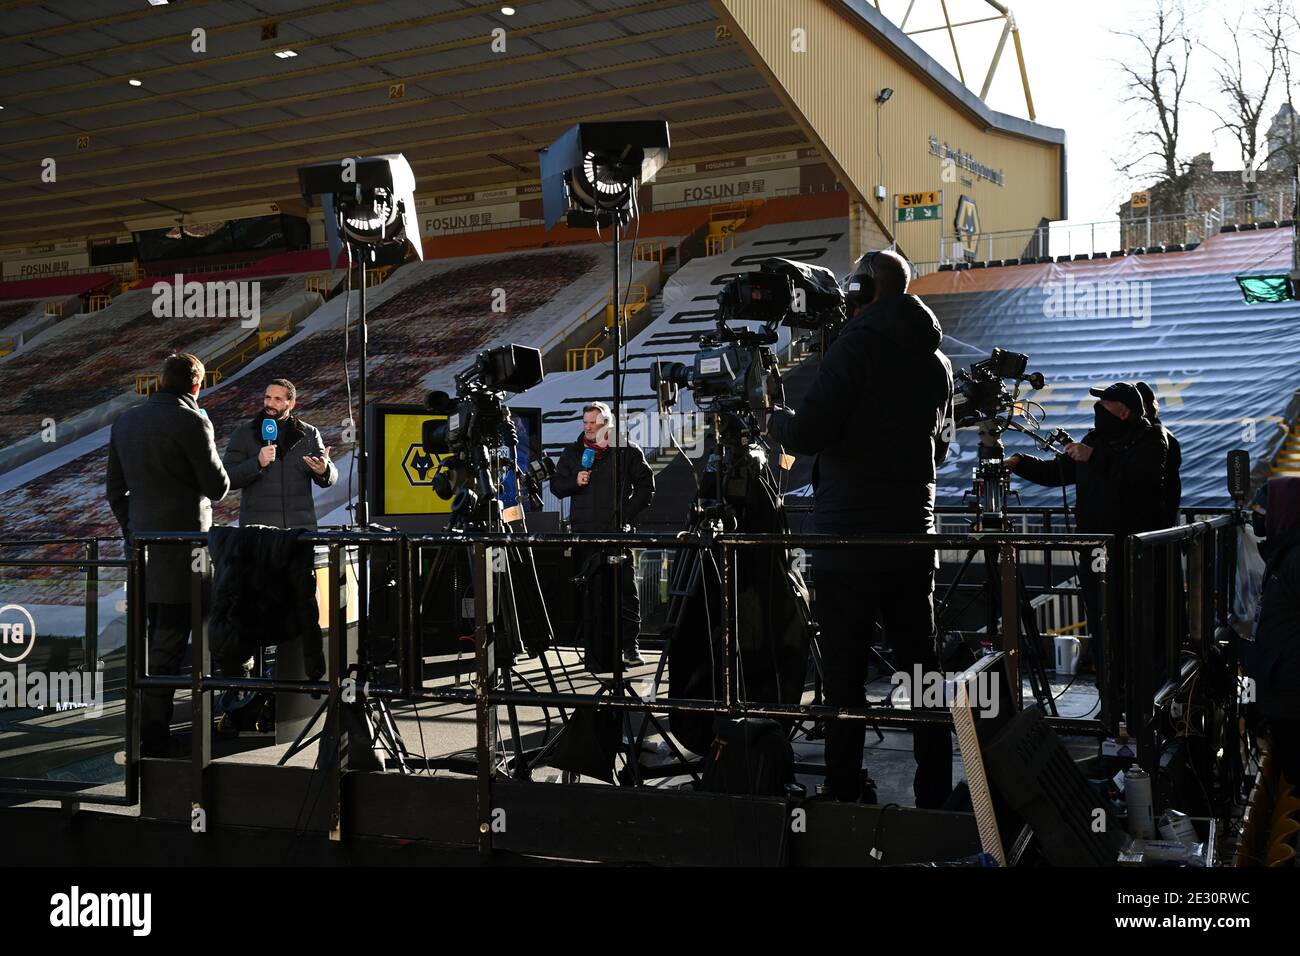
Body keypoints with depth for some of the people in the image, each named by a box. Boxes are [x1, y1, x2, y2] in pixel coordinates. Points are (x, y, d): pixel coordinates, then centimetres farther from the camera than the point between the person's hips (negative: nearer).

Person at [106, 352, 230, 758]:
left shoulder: (126, 420, 9)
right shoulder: (191, 422, -14)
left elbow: (115, 488, 15)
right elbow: (218, 487, -10)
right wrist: (209, 452, 7)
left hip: (142, 544, 7)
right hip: (182, 549, -7)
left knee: (149, 639, 19)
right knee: (168, 643, -2)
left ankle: (147, 728, 28)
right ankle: (152, 737, 0)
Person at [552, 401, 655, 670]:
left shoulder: (628, 451, 5)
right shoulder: (572, 453, 13)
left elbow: (645, 487, 6)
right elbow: (556, 486, 16)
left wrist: (626, 515, -5)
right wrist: (575, 482, -5)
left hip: (618, 531, -2)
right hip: (585, 533, 2)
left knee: (626, 588, -6)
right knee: (592, 594, 1)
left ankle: (629, 645, 5)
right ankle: (597, 655, 5)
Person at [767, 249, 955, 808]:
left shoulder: (857, 344, -8)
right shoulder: (936, 360, 13)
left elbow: (808, 435, -16)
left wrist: (776, 421, 4)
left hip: (848, 537, -6)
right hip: (913, 533, 6)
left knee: (844, 674, 0)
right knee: (920, 670, 11)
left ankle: (845, 794, 4)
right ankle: (935, 794, 14)